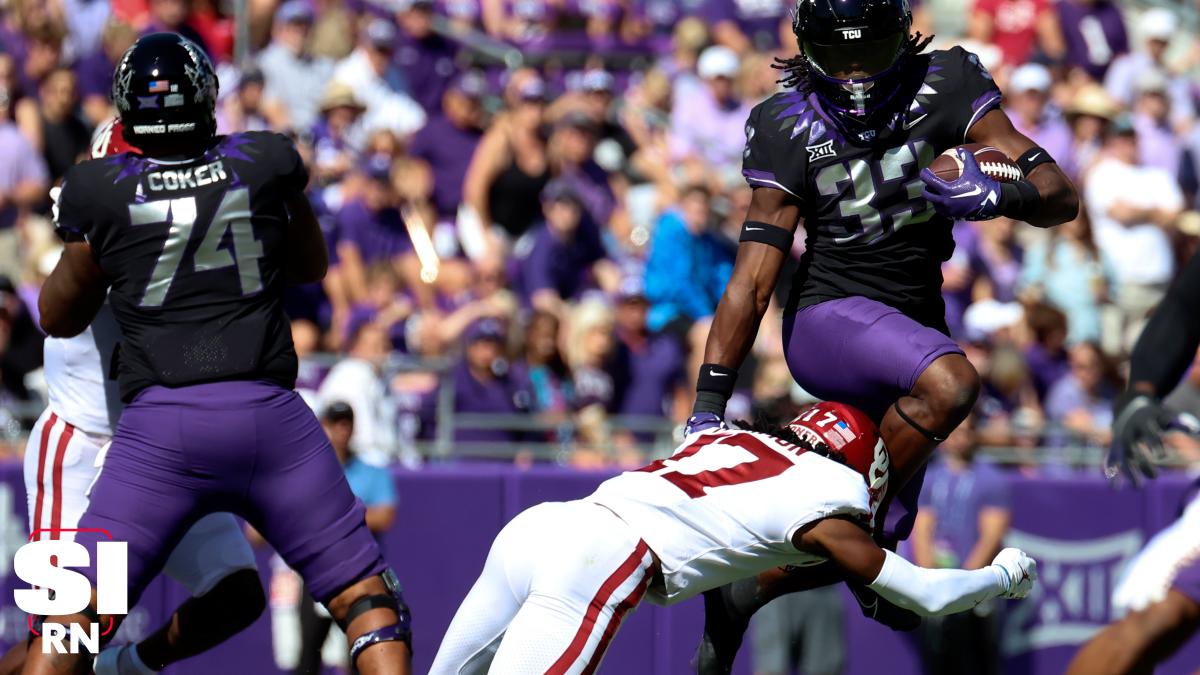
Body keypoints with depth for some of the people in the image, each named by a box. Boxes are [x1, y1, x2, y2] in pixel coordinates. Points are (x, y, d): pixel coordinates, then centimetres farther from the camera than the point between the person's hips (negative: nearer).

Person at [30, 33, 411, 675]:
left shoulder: (99, 189, 3)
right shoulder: (265, 165, 6)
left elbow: (59, 317, 17)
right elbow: (310, 265, 26)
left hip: (159, 424, -1)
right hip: (267, 413, 1)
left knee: (67, 622, 2)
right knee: (366, 597, 10)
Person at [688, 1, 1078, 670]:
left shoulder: (944, 87, -5)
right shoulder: (790, 129, -7)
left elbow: (1061, 198, -9)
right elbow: (754, 279, -7)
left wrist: (999, 194, -31)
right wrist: (709, 402, -12)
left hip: (912, 330, 4)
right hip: (829, 318, -4)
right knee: (951, 383, -35)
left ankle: (738, 597, 30)